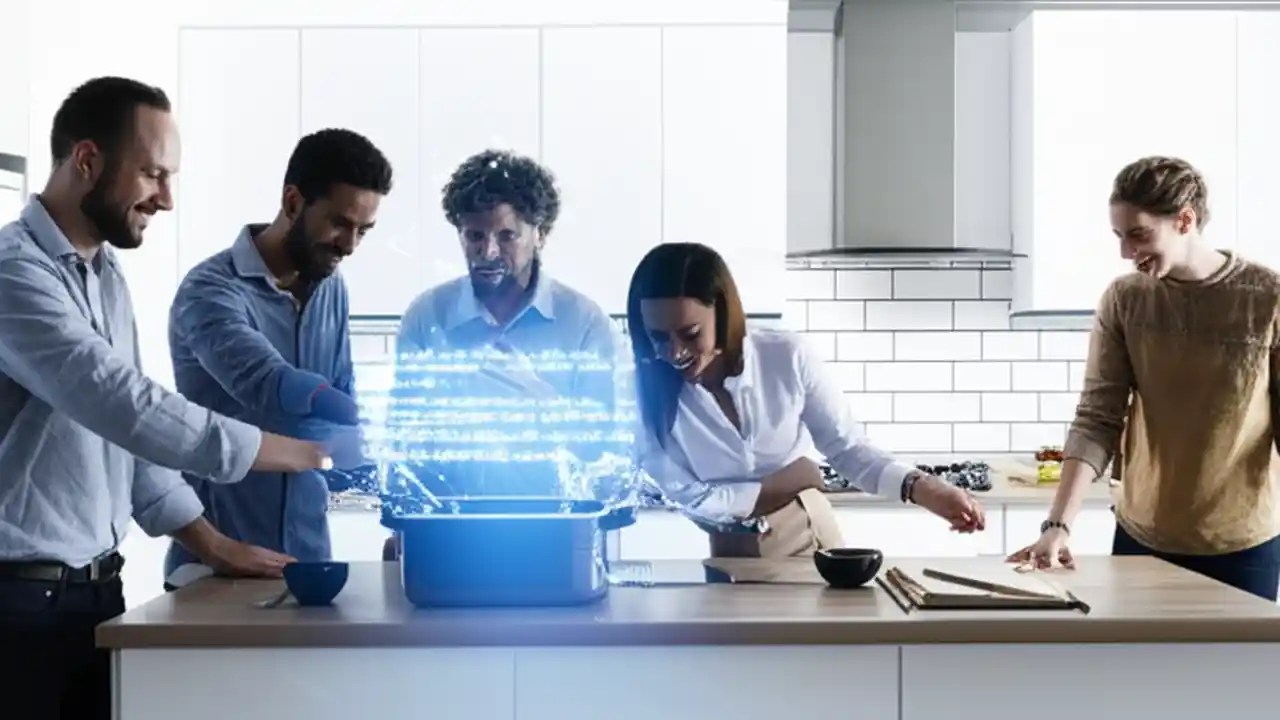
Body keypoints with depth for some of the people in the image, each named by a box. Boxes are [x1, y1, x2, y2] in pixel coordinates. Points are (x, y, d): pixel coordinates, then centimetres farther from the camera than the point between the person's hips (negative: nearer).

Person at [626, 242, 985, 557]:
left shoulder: (786, 356, -18)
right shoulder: (649, 390, -17)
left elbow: (846, 446, -12)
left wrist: (919, 487, -27)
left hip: (810, 540, 0)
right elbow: (691, 498, -14)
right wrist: (782, 484, -13)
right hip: (731, 558, 1)